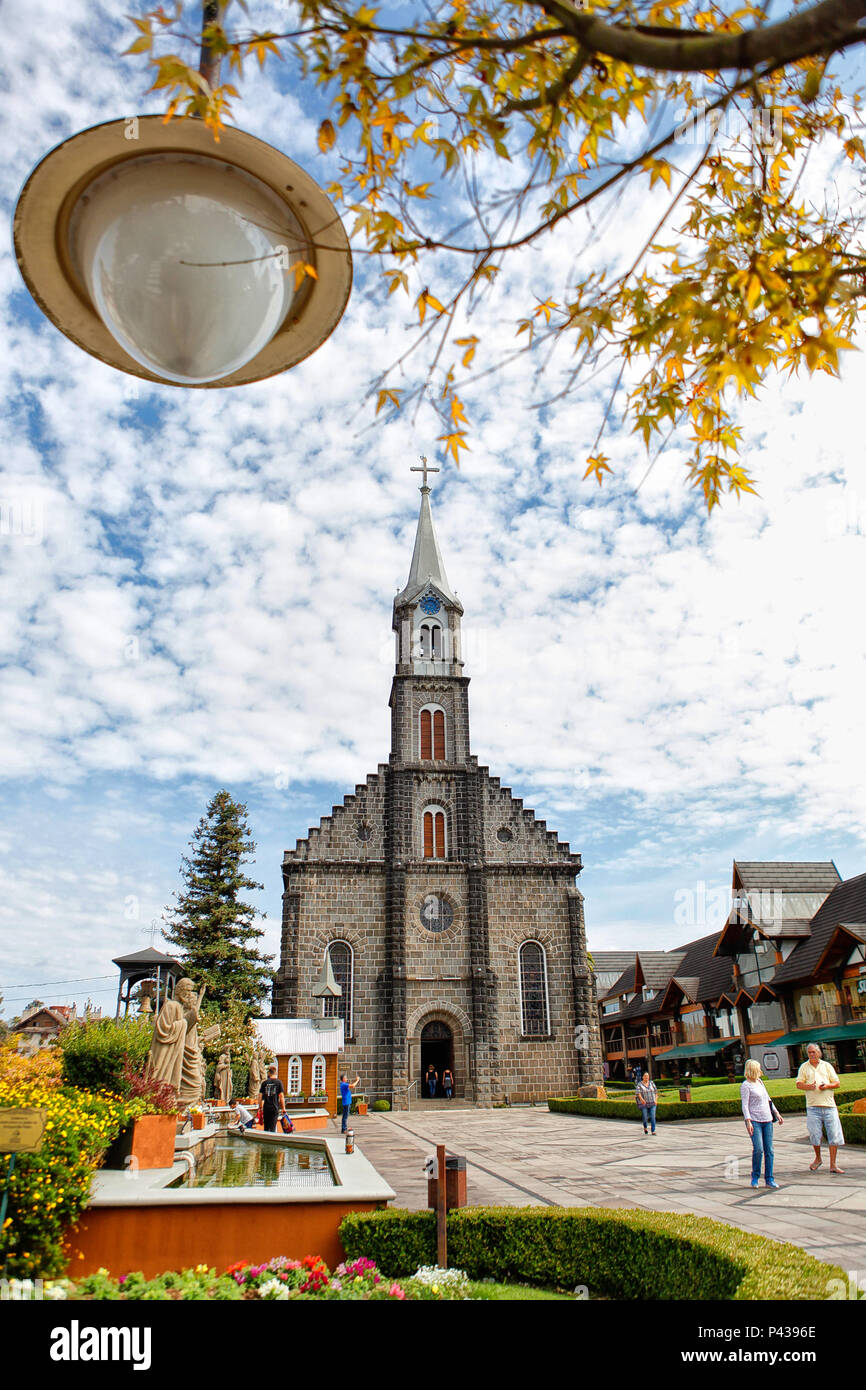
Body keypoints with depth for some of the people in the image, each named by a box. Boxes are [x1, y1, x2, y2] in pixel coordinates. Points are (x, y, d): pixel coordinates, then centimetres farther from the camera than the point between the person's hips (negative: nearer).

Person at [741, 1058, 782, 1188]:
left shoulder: (760, 1082, 16)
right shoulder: (745, 1086, -7)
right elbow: (745, 1105, -12)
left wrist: (776, 1113, 24)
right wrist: (748, 1121, -20)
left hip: (767, 1120, 7)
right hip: (754, 1121, -7)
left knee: (769, 1150, 3)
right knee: (758, 1149, -15)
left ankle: (769, 1179, 10)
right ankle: (755, 1176, 2)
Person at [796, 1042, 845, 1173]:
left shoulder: (827, 1066, 13)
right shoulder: (804, 1067, 11)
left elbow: (837, 1083, 10)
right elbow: (798, 1084, 5)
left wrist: (827, 1086, -10)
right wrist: (809, 1086, -15)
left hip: (829, 1105, 1)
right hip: (812, 1106, -1)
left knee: (834, 1135, -3)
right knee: (815, 1135, -2)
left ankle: (833, 1164, 6)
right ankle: (818, 1158, 22)